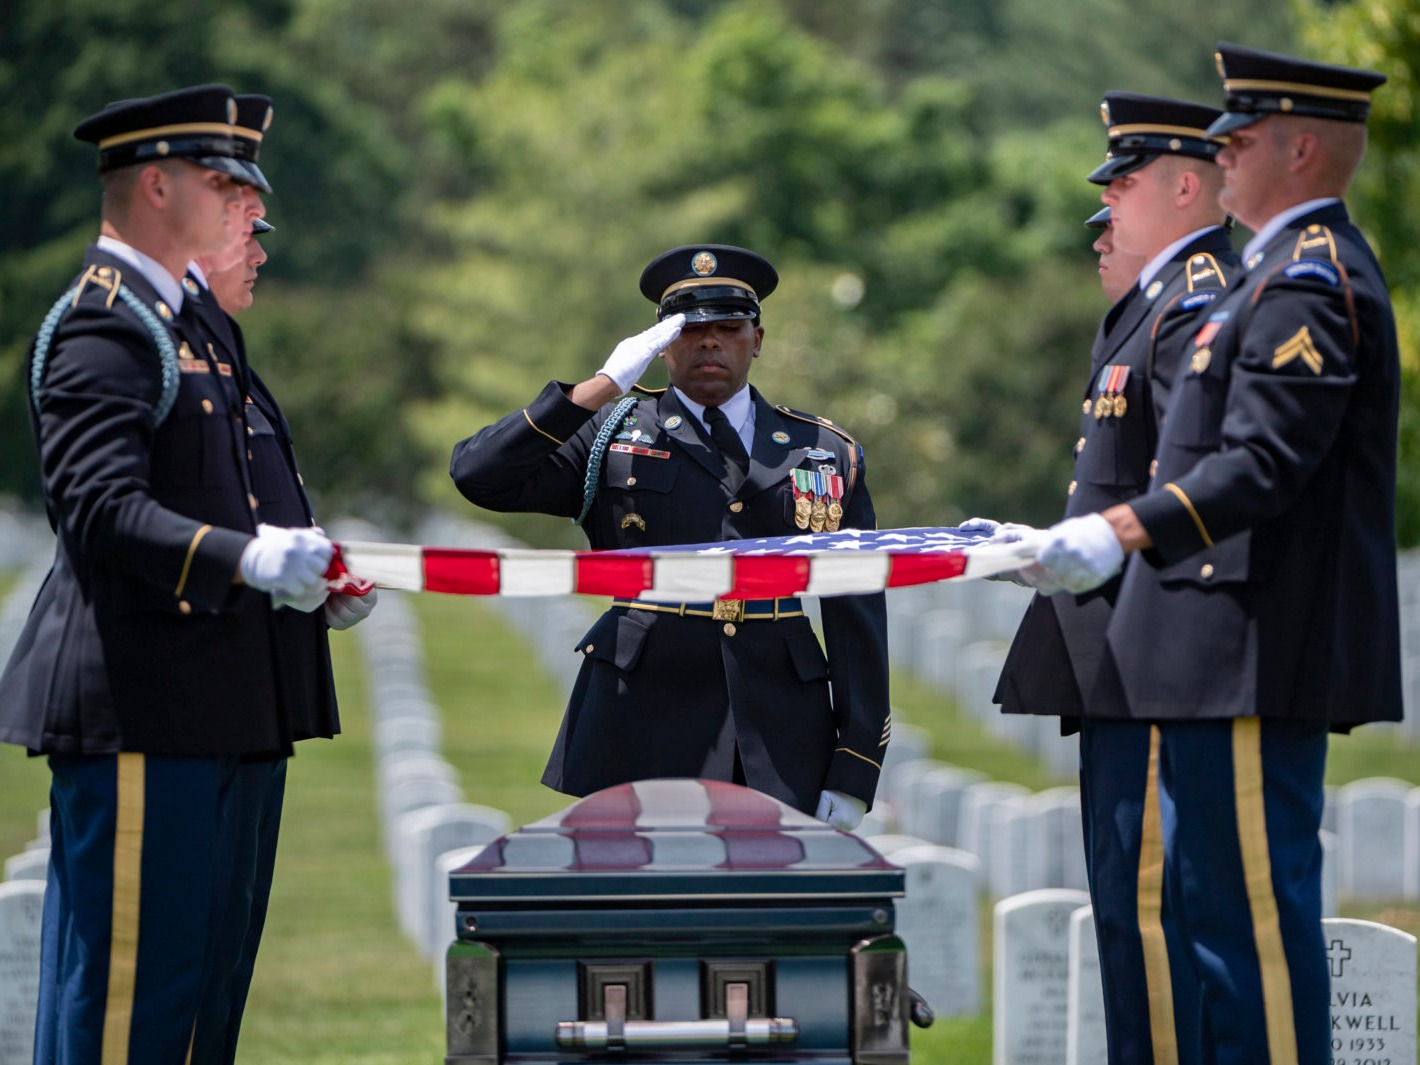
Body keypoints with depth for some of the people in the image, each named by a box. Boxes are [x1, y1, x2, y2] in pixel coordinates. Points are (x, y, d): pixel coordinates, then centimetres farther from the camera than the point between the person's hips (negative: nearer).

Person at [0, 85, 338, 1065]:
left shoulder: (171, 320, 22)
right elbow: (103, 512, -23)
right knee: (128, 981, -9)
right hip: (135, 705, -11)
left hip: (195, 711, 11)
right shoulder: (102, 326, -12)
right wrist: (248, 559, -35)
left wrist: (298, 577, 17)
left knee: (183, 968, 12)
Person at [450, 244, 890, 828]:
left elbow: (858, 622, 9)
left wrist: (854, 775, 1)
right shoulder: (611, 435, 9)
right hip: (644, 736, -1)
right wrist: (604, 385, -10)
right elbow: (478, 475, -6)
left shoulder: (828, 454, 12)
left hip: (781, 740, 1)